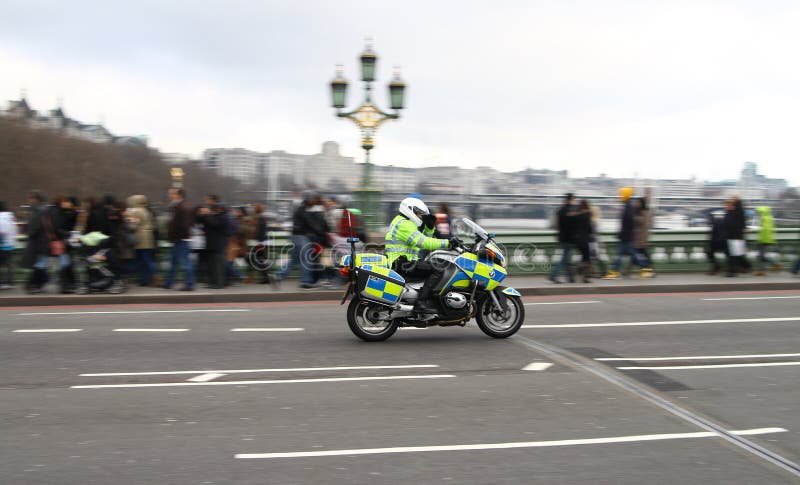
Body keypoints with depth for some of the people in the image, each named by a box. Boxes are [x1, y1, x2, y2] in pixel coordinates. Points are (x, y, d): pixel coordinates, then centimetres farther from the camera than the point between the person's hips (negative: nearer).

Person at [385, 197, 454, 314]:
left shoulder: (406, 223, 23)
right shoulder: (404, 225, -12)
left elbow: (424, 238, 28)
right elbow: (423, 242, -23)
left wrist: (430, 226, 12)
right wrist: (447, 242, -22)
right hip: (402, 264, -11)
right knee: (437, 271, -21)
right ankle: (421, 302, -29)